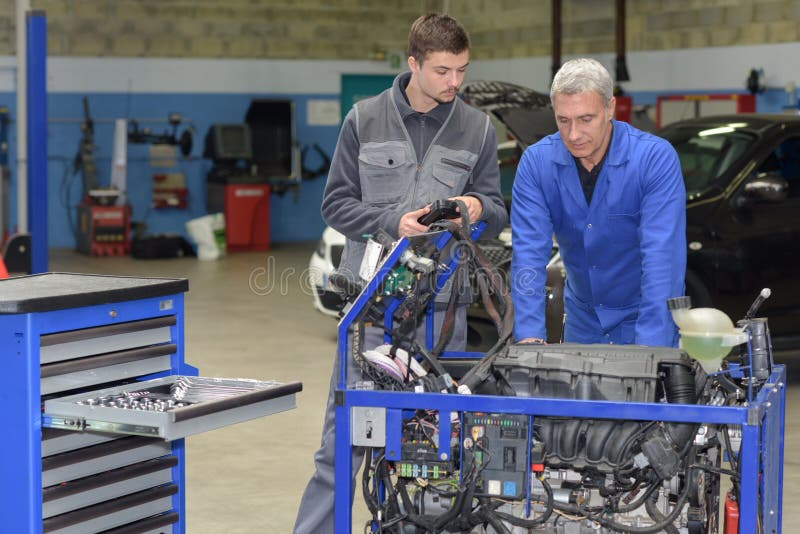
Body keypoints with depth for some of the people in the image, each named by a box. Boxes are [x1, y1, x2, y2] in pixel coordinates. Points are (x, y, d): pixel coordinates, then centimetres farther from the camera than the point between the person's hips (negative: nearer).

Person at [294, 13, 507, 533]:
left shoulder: (478, 129, 5)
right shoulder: (365, 120, 1)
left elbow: (497, 212, 11)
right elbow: (336, 203, 3)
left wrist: (478, 207, -12)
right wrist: (393, 221, -13)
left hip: (443, 303, 2)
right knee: (344, 431, -1)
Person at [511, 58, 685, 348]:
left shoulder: (656, 158, -18)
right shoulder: (536, 162, -10)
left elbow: (662, 257, -26)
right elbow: (529, 253, -15)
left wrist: (648, 349, -35)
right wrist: (530, 336, -28)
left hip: (646, 319, -3)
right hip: (581, 322, 3)